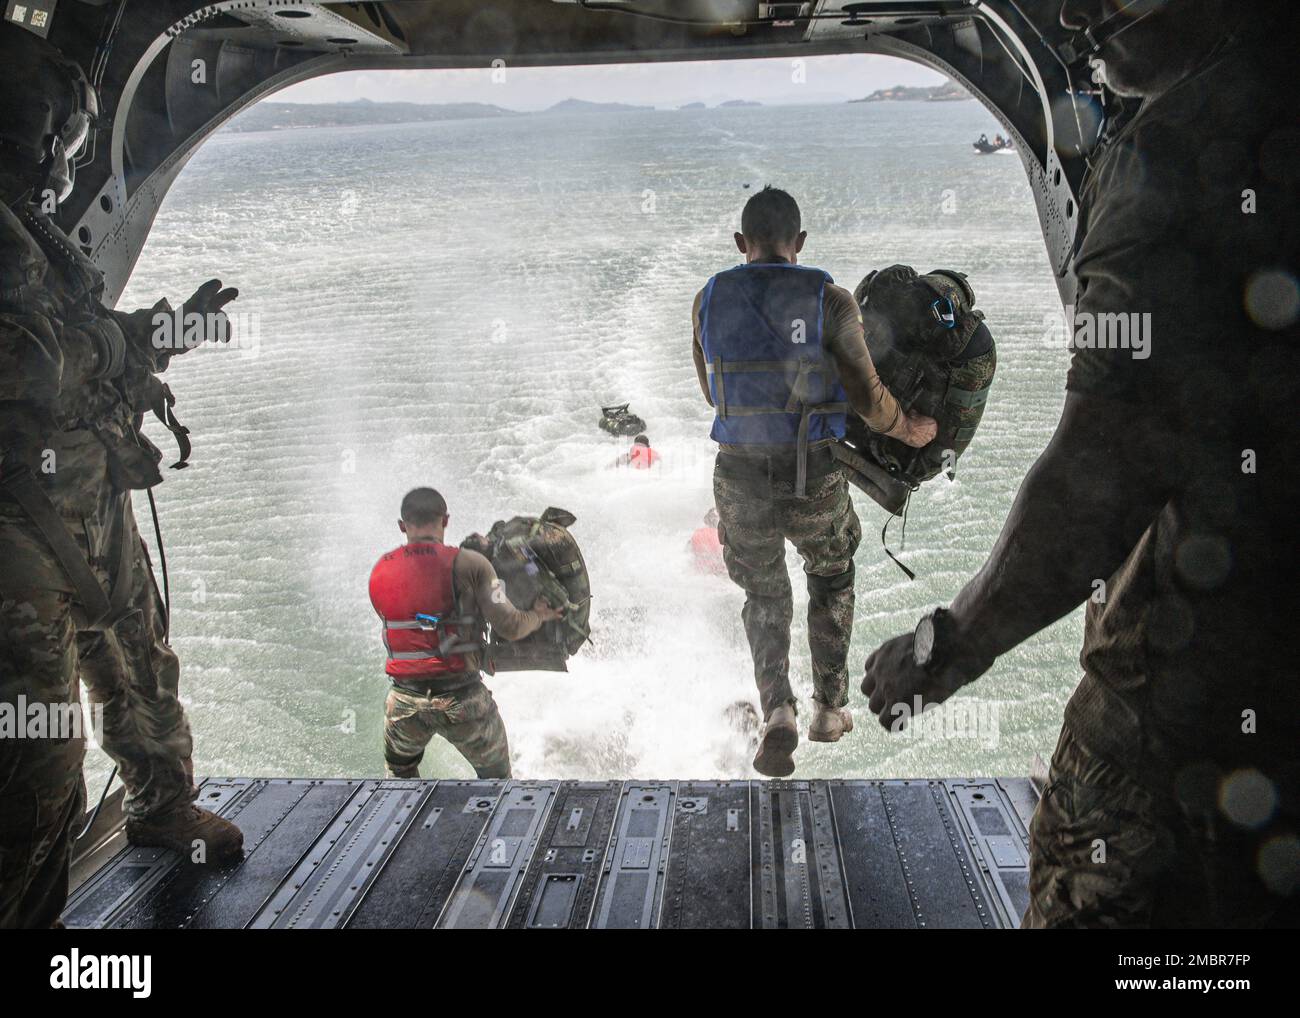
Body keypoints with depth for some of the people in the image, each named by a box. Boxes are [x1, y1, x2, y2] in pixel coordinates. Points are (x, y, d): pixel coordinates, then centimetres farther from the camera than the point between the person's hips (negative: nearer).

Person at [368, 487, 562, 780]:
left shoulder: (379, 573, 3)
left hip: (405, 701, 3)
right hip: (464, 700, -3)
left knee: (399, 770, 33)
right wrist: (538, 615, 8)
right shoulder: (469, 563, -10)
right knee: (495, 777, 21)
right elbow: (510, 627, -13)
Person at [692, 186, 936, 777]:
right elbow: (867, 396, -5)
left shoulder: (710, 301, 1)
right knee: (831, 578, 27)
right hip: (813, 475, -1)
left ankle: (777, 711, 2)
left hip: (738, 474, 2)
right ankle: (829, 707, 30)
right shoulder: (830, 301, -8)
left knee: (765, 596, 22)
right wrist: (908, 431, 15)